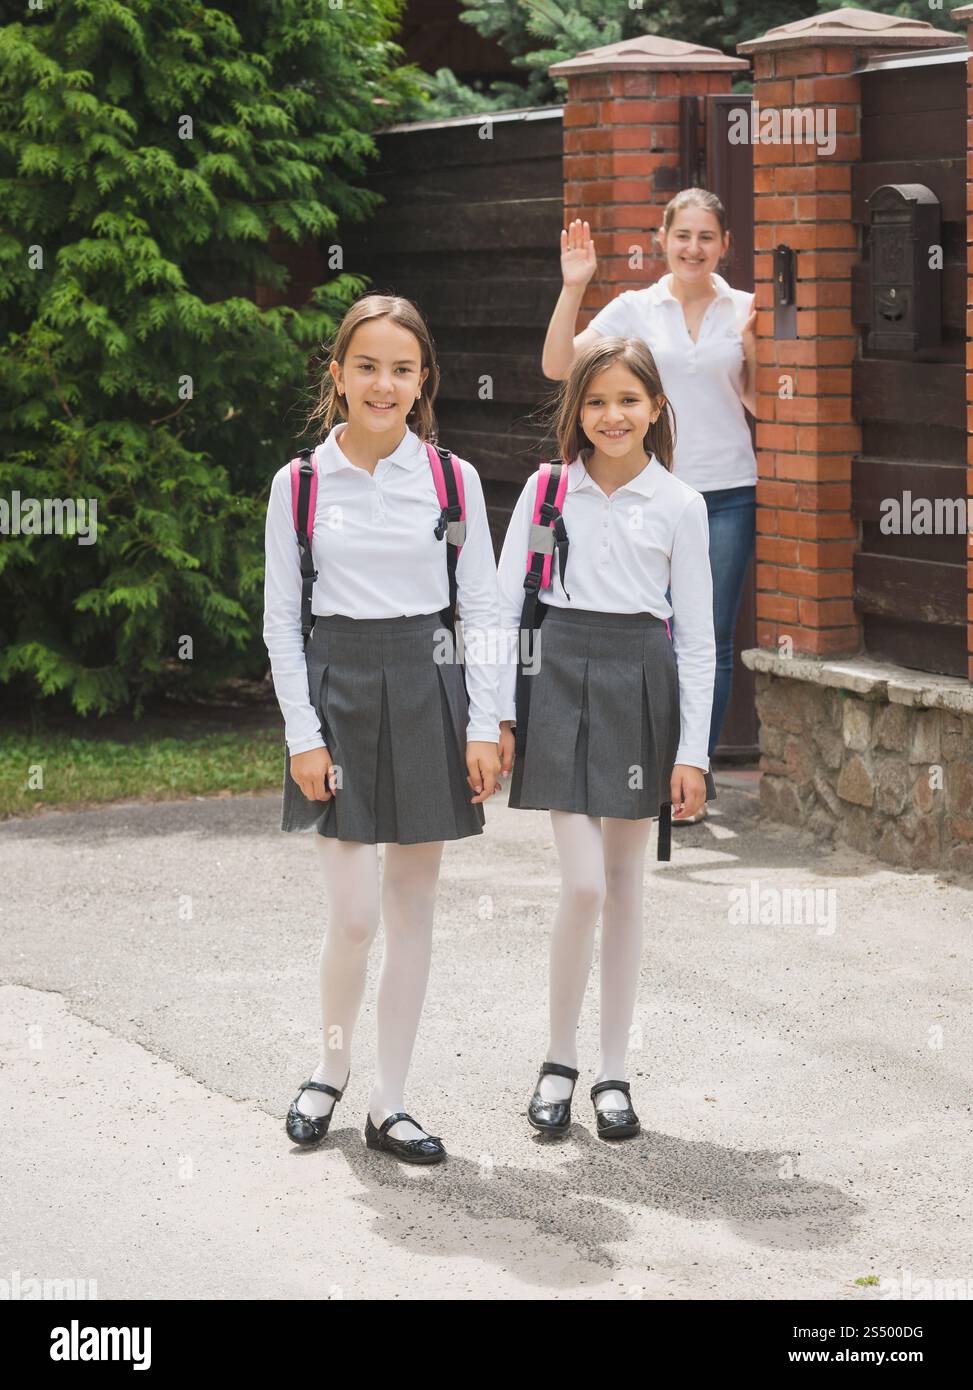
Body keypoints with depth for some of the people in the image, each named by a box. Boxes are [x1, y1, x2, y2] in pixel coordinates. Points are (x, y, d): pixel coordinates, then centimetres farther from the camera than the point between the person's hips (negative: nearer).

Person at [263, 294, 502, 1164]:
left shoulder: (452, 481, 1)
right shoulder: (299, 485, -1)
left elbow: (481, 610, 4)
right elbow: (281, 620, 1)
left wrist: (483, 726, -2)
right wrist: (303, 734, -6)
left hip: (426, 690, 2)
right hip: (338, 691, -1)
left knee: (412, 908, 6)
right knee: (354, 914, -7)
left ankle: (389, 1105, 16)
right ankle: (330, 1071, 20)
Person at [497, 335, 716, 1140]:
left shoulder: (679, 506, 1)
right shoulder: (547, 489, 2)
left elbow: (697, 636, 2)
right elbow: (506, 605, 6)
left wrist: (693, 750, -2)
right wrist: (500, 711, 0)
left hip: (640, 685, 1)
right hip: (560, 679, -1)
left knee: (626, 883, 7)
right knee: (584, 884, -9)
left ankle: (613, 1073, 16)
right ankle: (559, 1061, 8)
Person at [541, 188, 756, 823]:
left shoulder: (745, 310, 6)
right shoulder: (635, 309, 4)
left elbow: (761, 403, 10)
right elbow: (558, 366, -4)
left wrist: (755, 342, -5)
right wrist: (573, 288, -13)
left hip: (727, 491, 1)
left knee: (712, 644, 1)